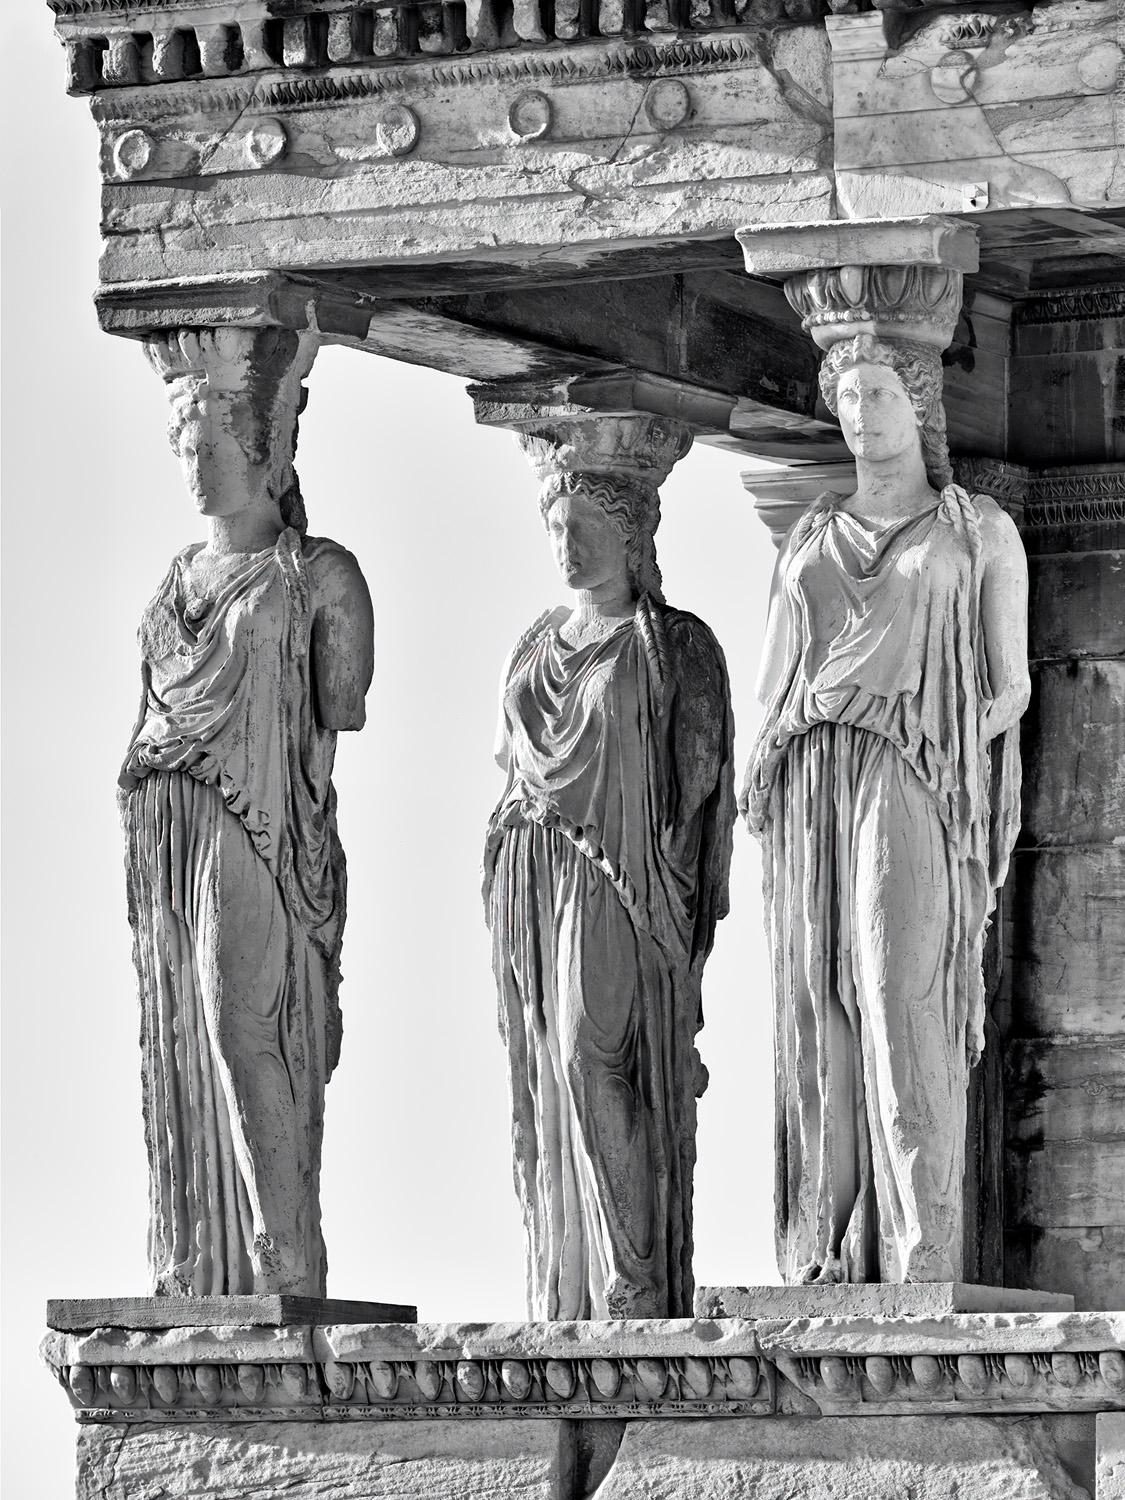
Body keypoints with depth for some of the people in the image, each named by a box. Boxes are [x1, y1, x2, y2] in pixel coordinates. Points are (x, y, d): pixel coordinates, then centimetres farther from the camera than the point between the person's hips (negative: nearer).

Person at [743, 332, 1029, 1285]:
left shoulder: (981, 531, 11)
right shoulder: (810, 538, 21)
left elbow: (1011, 683, 9)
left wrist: (941, 741, -8)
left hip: (913, 783, -4)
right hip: (811, 792, 4)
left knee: (903, 1005, -16)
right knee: (817, 1014, -5)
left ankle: (921, 1261, -21)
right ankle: (826, 1254, -6)